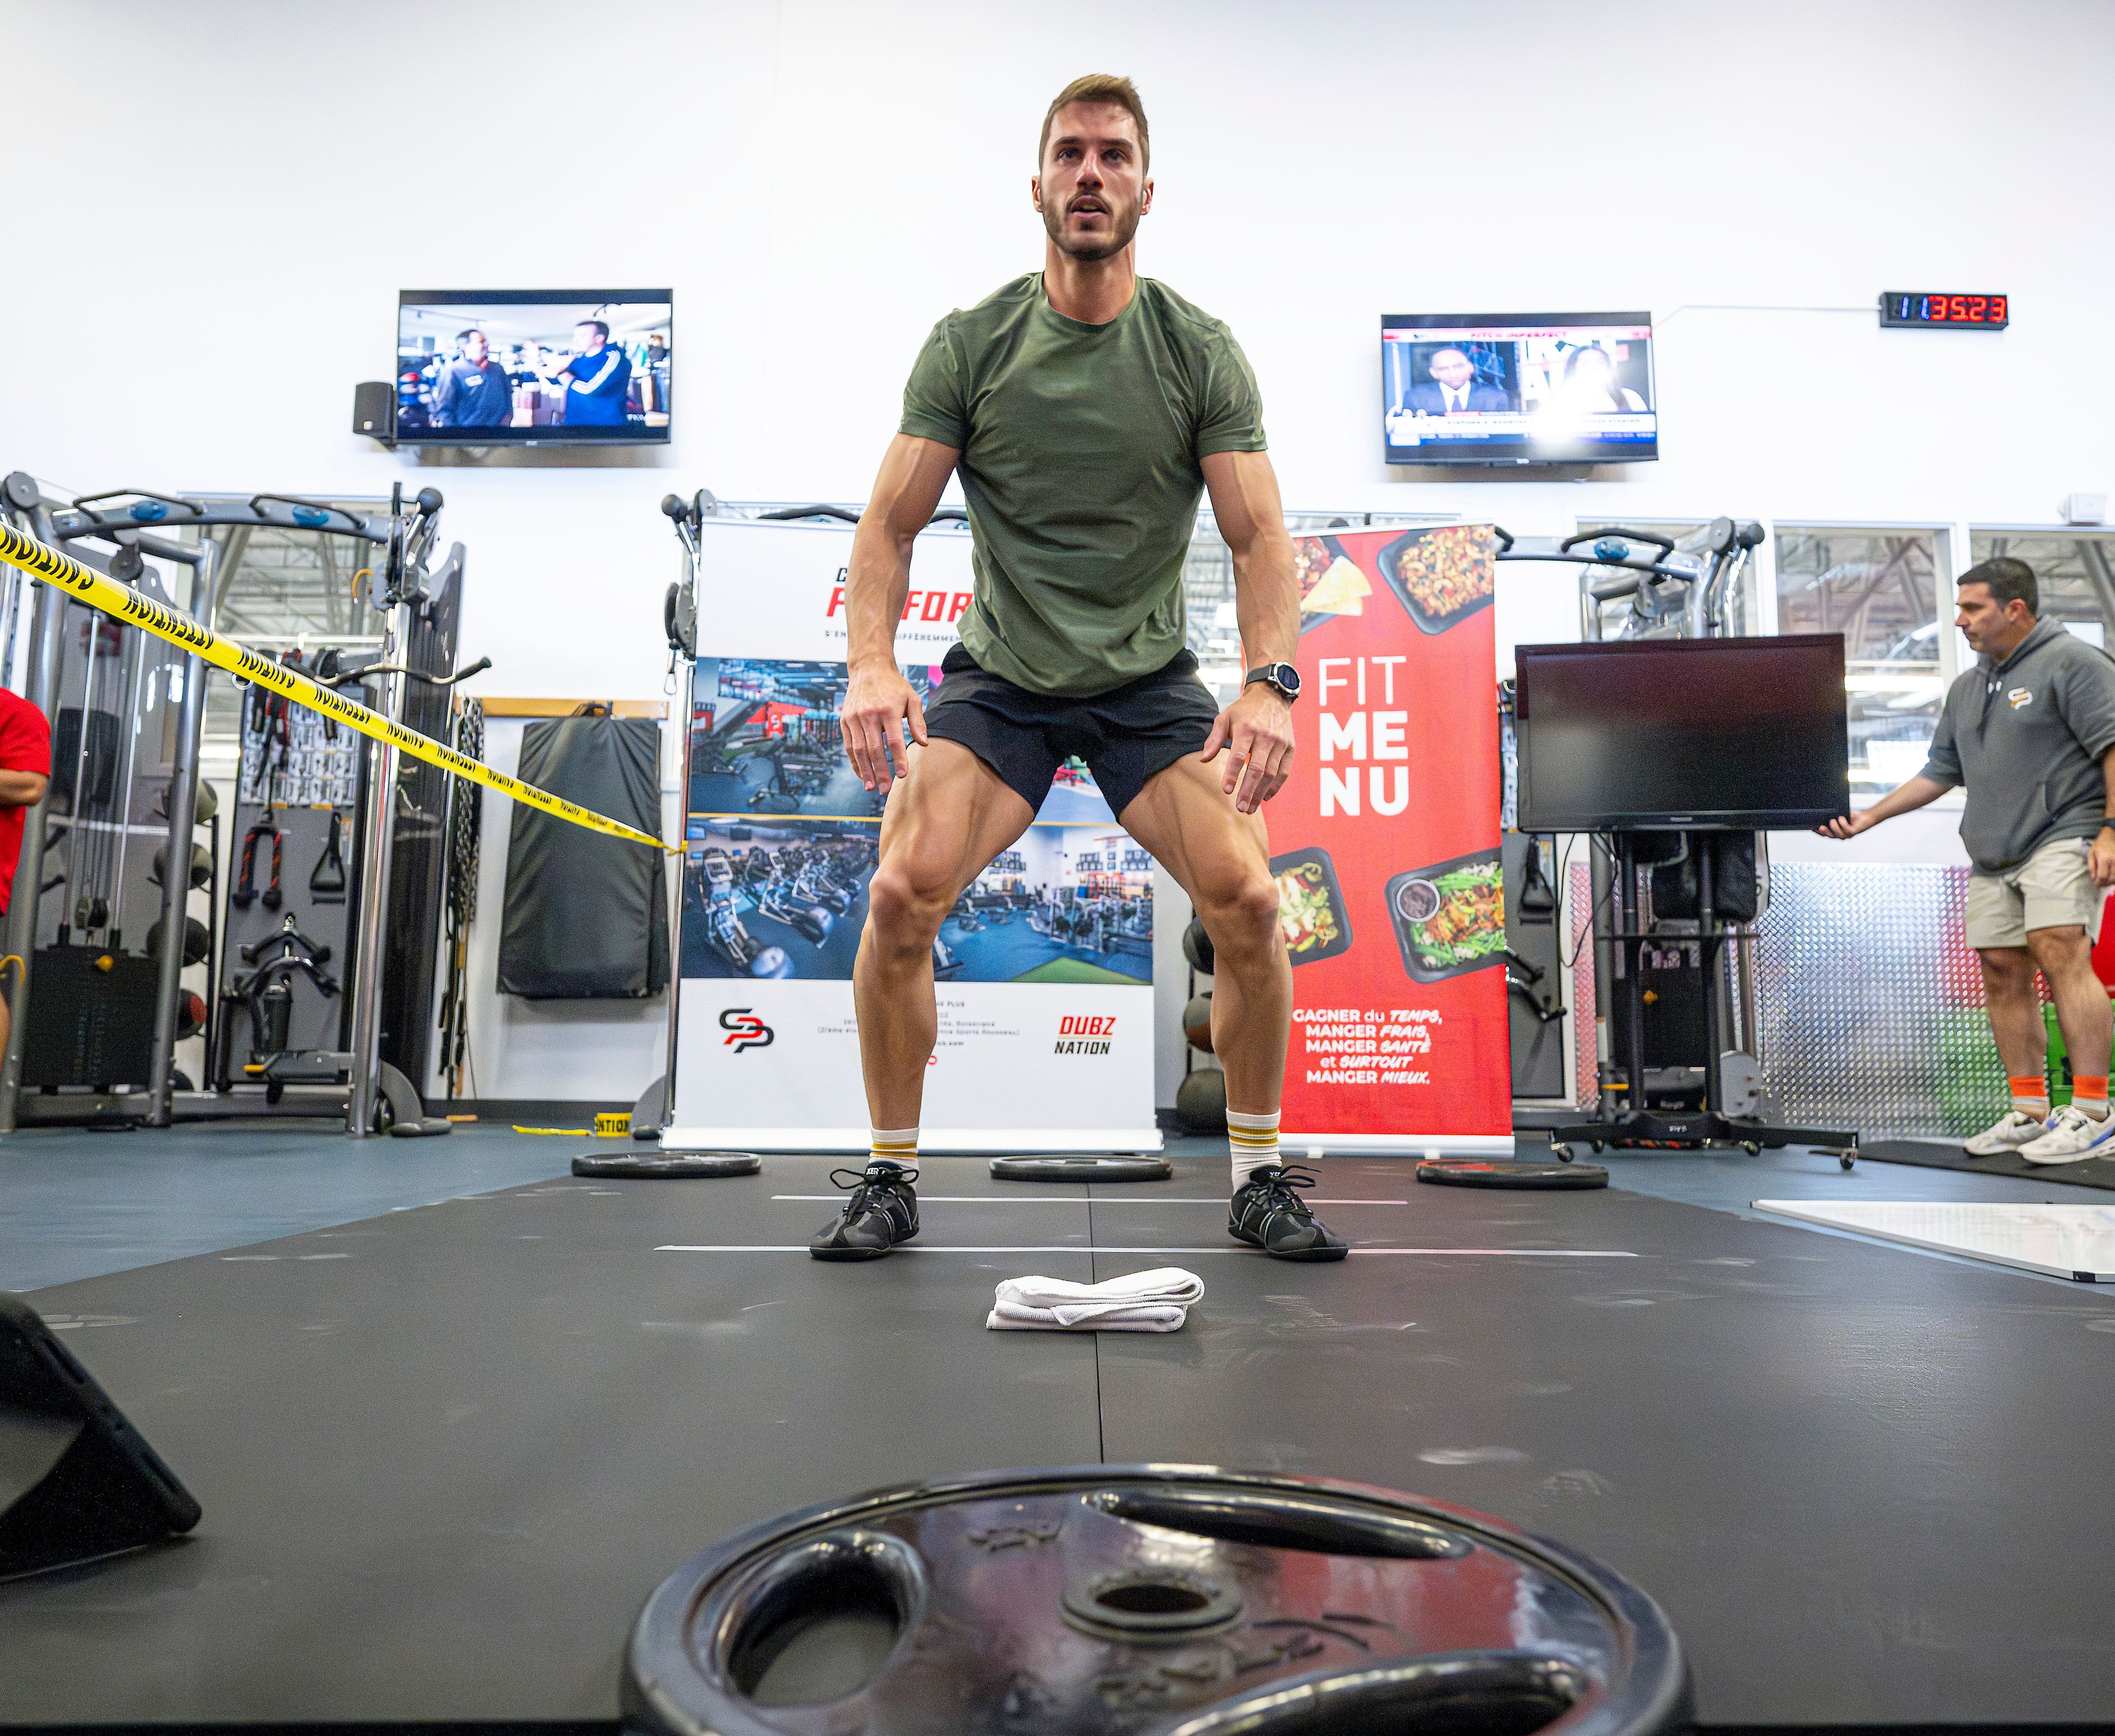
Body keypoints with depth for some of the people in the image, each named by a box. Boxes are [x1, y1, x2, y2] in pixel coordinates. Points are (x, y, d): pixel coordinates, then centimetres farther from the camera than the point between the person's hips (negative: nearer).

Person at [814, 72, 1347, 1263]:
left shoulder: (1201, 351, -2)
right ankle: (893, 1176, 1)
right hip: (996, 675, 0)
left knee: (1248, 900, -17)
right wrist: (872, 663, -23)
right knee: (902, 894, -20)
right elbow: (893, 522, -5)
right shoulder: (970, 345, -2)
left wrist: (1274, 682, -25)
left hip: (1152, 680, 0)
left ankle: (1262, 1175, 5)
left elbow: (1260, 535, -7)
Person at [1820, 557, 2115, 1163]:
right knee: (2003, 973, 4)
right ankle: (2029, 1113, 11)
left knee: (2061, 954, -20)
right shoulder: (1966, 687, 21)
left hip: (2066, 836, -8)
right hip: (1994, 855, 8)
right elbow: (1940, 772, 23)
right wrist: (1869, 816, 16)